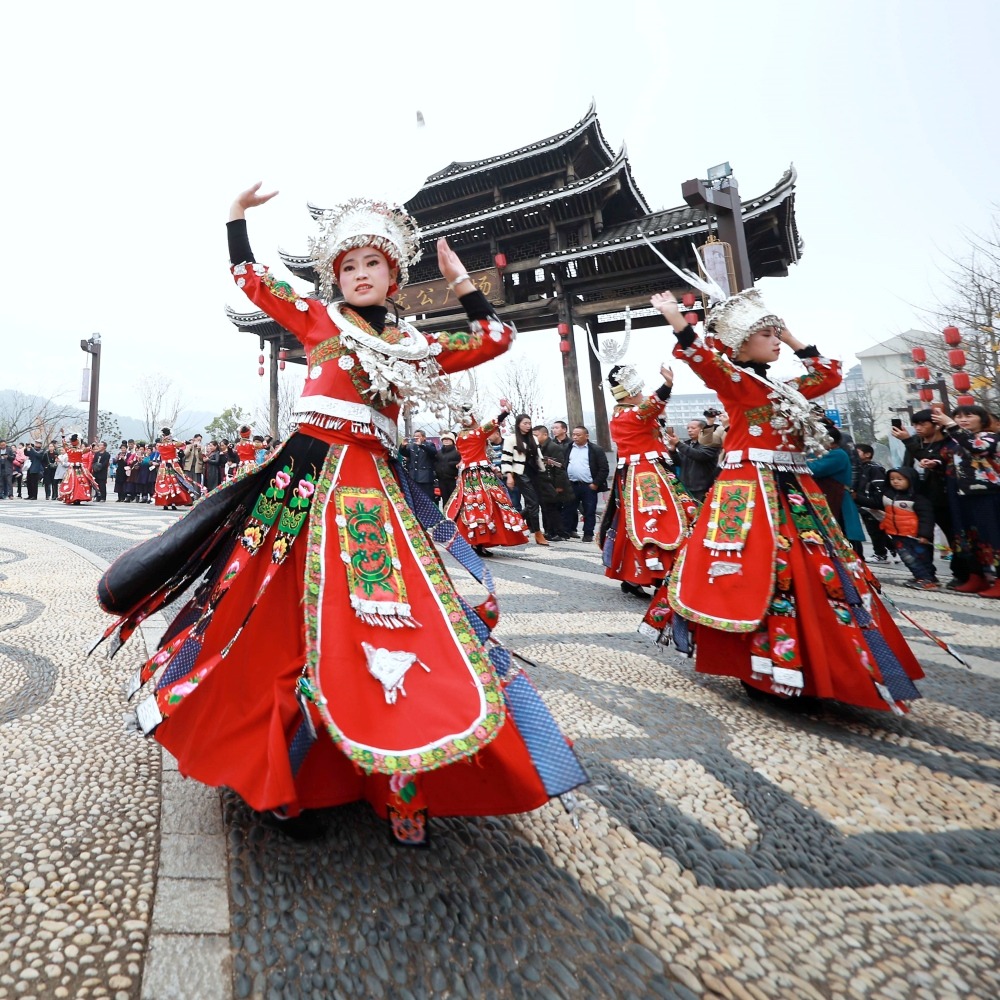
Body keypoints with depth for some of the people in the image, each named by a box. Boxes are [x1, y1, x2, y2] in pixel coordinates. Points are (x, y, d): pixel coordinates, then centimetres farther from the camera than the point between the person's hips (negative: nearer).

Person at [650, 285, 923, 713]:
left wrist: (796, 343, 28)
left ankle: (810, 668, 27)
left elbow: (829, 375, 32)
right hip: (751, 492, -9)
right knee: (760, 577, -10)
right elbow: (705, 361, -23)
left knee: (819, 575, 12)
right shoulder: (734, 381, -4)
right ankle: (762, 673, 3)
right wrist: (677, 322, -35)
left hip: (794, 492, 9)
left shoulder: (782, 388, 20)